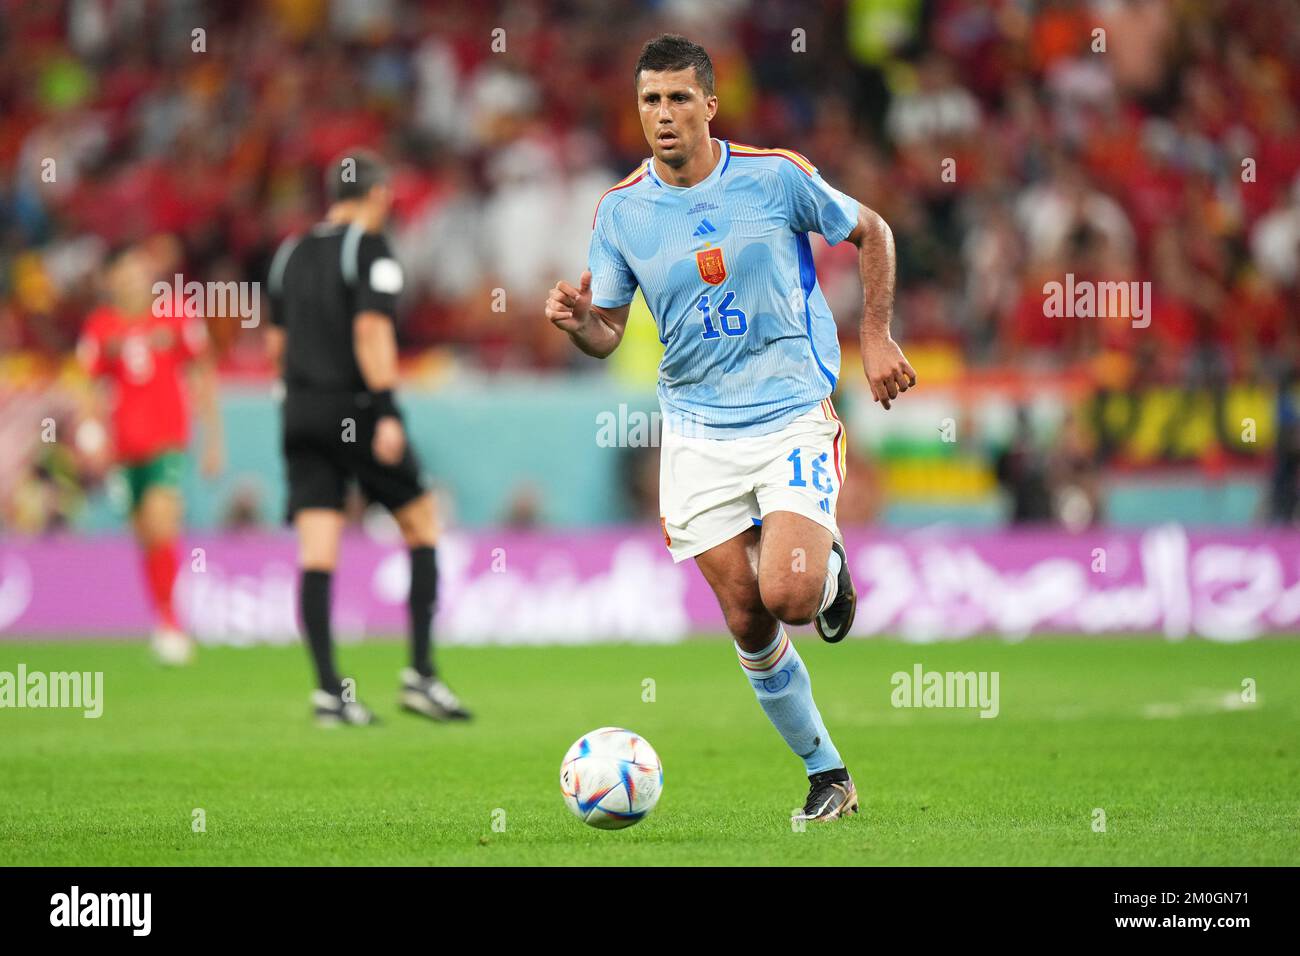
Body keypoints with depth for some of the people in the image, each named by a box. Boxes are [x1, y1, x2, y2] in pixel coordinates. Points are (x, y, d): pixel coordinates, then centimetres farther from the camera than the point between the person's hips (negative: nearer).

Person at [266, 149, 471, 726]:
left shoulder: (291, 254, 15)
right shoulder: (370, 249, -6)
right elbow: (371, 329, -17)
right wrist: (386, 412, -21)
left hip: (301, 412, 6)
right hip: (356, 409, -6)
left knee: (317, 554, 0)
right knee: (422, 528, 7)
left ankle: (328, 690, -7)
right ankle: (420, 674, 1)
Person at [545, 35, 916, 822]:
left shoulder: (776, 177, -7)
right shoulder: (621, 210, -1)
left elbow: (872, 233, 7)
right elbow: (607, 333, 3)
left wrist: (877, 337, 2)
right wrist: (577, 320, -20)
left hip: (792, 416, -3)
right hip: (698, 435, 3)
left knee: (788, 596, -21)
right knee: (748, 622, 0)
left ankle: (829, 567, 17)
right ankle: (827, 776, 16)